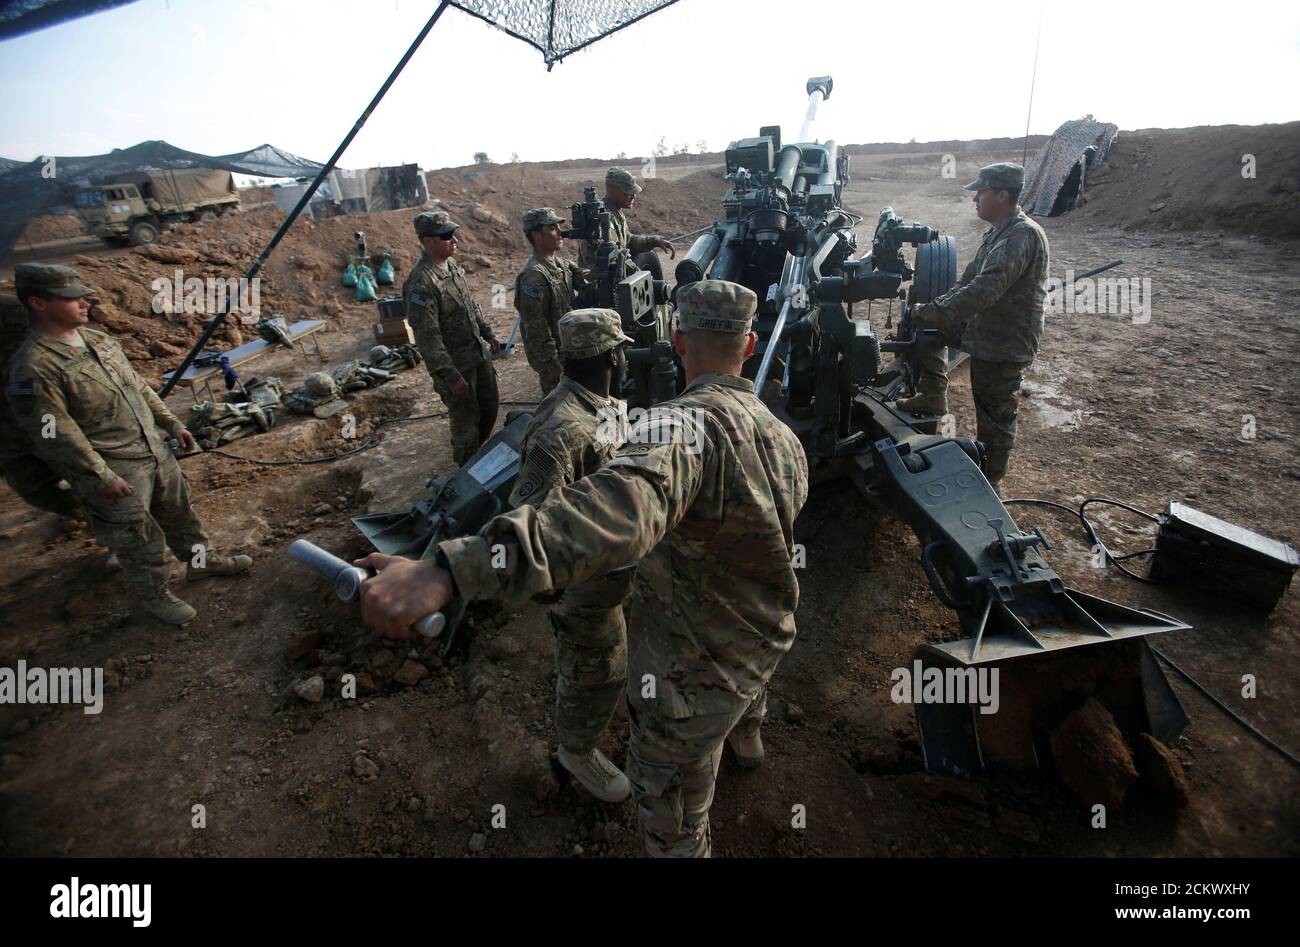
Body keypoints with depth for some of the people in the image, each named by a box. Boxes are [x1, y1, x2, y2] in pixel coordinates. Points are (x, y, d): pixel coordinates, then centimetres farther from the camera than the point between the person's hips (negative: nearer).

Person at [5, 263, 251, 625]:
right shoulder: (33, 367, -20)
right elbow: (56, 436, -20)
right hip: (112, 469, -8)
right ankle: (155, 596, 26)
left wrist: (170, 422, 14)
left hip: (154, 449, 8)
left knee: (179, 511, 22)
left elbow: (137, 385, 16)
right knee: (140, 540, 7)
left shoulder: (97, 338, 5)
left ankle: (201, 561, 42)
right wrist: (102, 476, -19)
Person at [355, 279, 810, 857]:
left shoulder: (688, 425, -34)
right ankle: (746, 737, 80)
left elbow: (617, 512, -55)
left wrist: (448, 571, -63)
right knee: (745, 688, 45)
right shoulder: (783, 436, -4)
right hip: (768, 640, 10)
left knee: (673, 820, 18)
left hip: (694, 674, -9)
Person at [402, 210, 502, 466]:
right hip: (455, 363, -8)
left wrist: (488, 334, 20)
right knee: (467, 419, 5)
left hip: (479, 352, 9)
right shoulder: (421, 282, -25)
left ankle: (478, 452, 42)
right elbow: (427, 337, -26)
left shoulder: (452, 264, 3)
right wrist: (450, 376, -25)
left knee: (490, 406, 20)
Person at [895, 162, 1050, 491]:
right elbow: (968, 279, 13)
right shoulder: (998, 231, 8)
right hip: (981, 326, 10)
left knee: (995, 417, 2)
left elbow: (985, 290, -34)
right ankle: (933, 398, 21)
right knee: (927, 328, 15)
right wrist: (935, 309, 3)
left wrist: (933, 312, -30)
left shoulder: (1023, 236, -25)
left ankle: (990, 483, 20)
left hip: (1004, 344, -10)